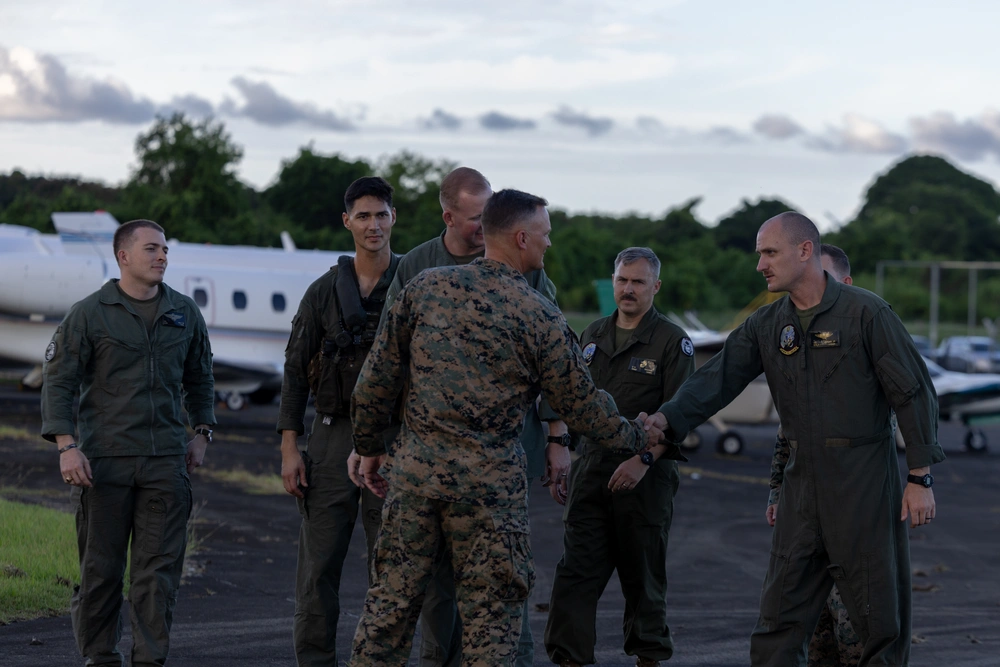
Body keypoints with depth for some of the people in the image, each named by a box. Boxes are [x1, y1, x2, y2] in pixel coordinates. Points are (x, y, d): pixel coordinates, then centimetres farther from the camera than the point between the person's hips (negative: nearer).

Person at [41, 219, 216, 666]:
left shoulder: (185, 314, 11)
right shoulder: (89, 314, -1)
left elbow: (199, 378, 24)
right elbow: (58, 382, -3)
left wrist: (201, 434, 15)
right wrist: (67, 447, -12)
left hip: (165, 461, 3)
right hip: (104, 460, -3)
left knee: (159, 568, -1)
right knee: (100, 569, 3)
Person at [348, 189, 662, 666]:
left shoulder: (427, 287, 3)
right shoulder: (540, 317, -6)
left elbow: (377, 379, 7)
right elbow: (581, 404, 2)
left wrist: (369, 447, 19)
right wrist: (636, 437, 19)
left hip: (416, 470, 3)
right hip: (491, 483, -3)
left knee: (390, 602, 10)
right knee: (490, 612, 6)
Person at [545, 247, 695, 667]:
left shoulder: (673, 341, -3)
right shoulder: (592, 337, 14)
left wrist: (643, 459, -19)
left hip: (646, 475, -4)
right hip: (591, 470, 4)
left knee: (643, 574, 7)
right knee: (576, 568, -4)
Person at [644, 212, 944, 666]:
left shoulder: (865, 313, -8)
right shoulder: (765, 326, 8)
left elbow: (913, 394, -7)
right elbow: (718, 379, -2)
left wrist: (920, 478, -10)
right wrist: (668, 418, -20)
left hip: (864, 483, -5)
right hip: (801, 483, 5)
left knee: (880, 619, 2)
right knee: (780, 617, 5)